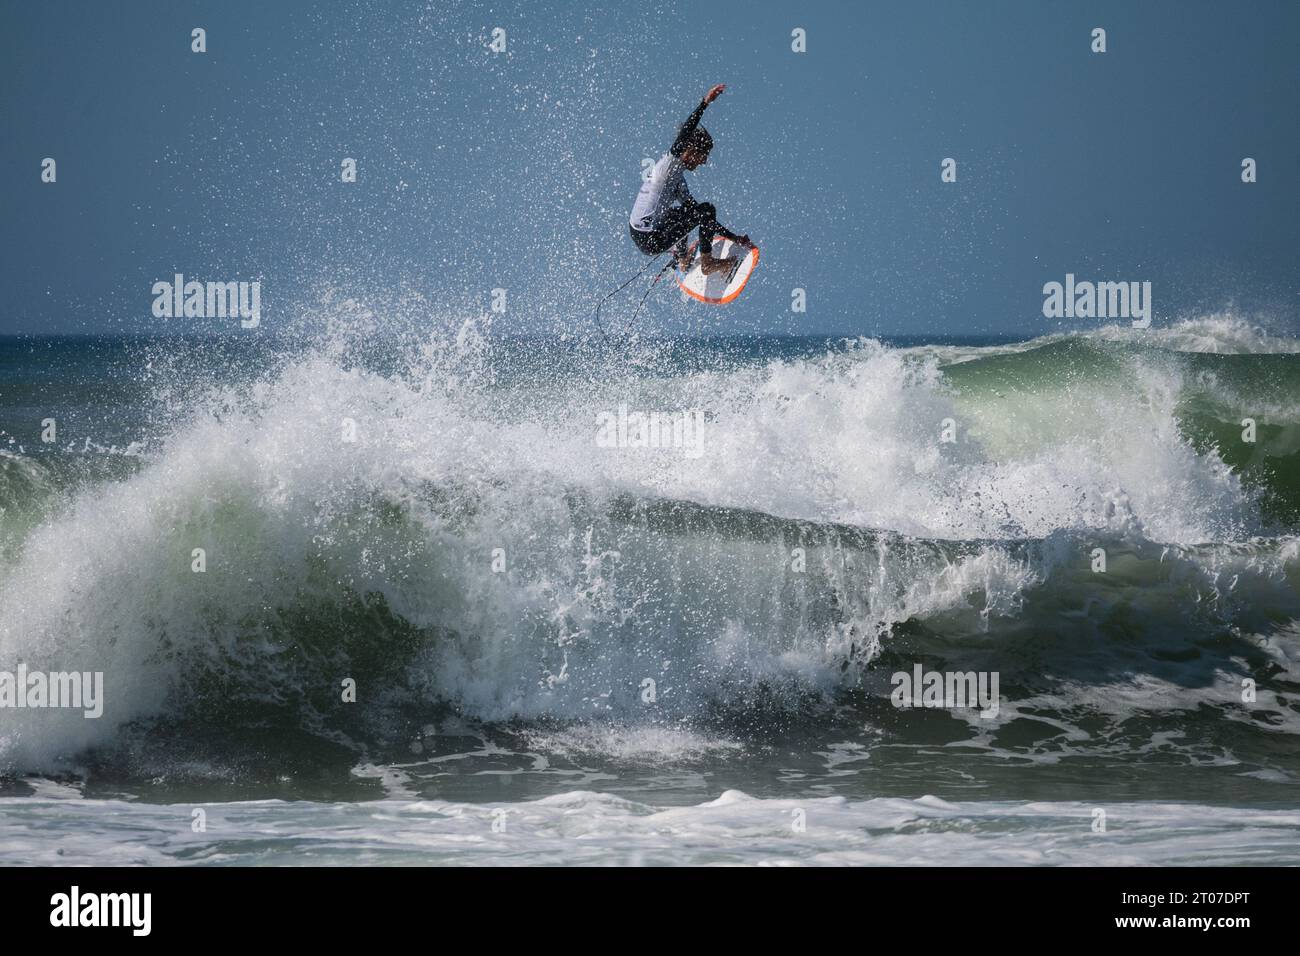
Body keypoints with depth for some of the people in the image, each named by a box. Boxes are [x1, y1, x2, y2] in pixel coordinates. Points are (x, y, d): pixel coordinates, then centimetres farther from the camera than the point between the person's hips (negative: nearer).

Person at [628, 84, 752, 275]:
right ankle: (707, 263, 3)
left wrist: (734, 238, 18)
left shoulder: (678, 178, 17)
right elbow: (683, 137, -29)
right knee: (707, 209, -5)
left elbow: (702, 218, 21)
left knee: (688, 210, 34)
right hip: (652, 242, -10)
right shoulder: (669, 163, -10)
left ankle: (682, 259, 35)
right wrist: (705, 103, -33)